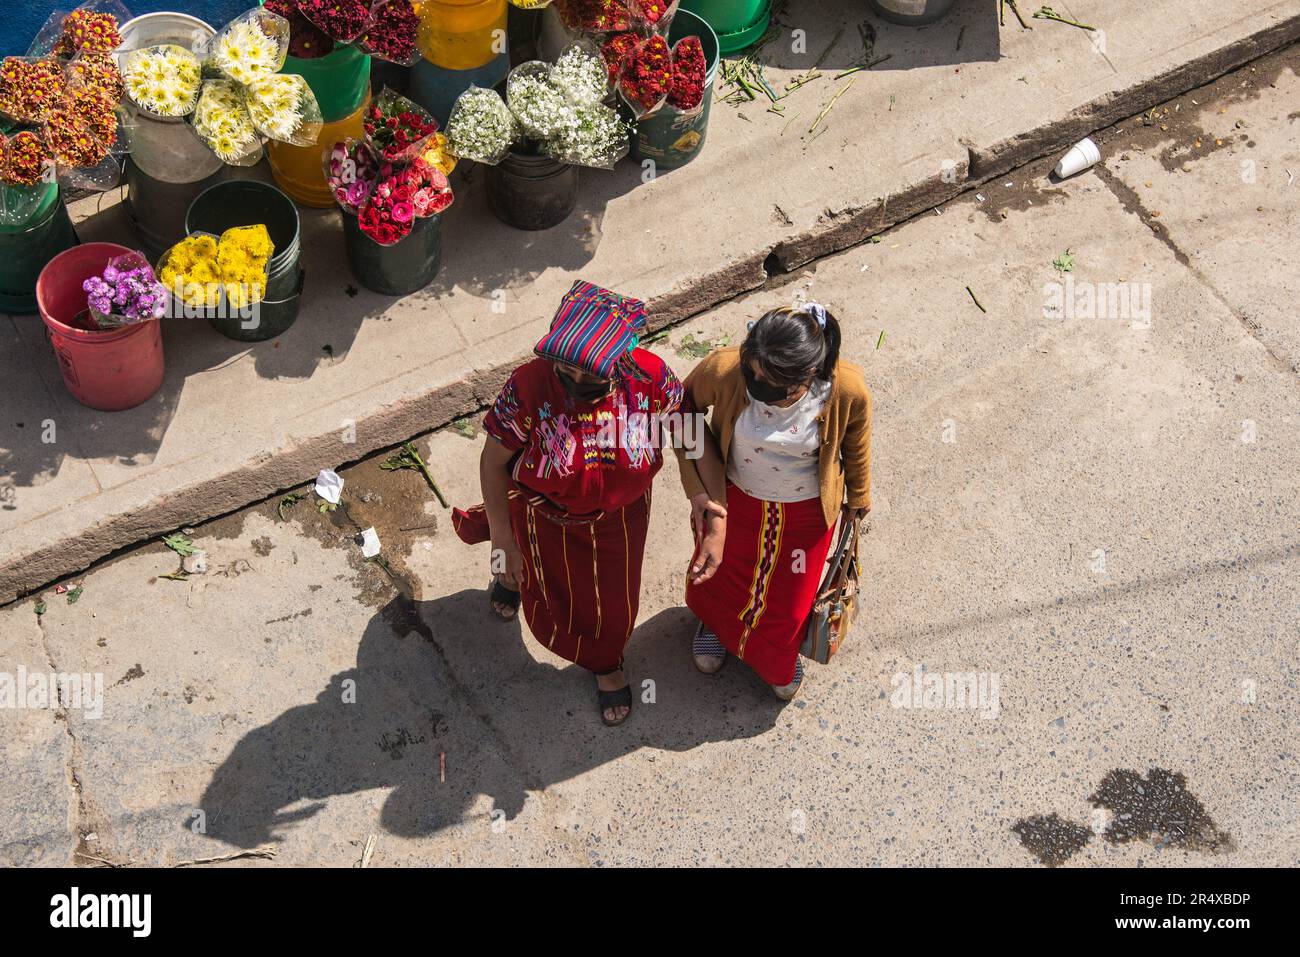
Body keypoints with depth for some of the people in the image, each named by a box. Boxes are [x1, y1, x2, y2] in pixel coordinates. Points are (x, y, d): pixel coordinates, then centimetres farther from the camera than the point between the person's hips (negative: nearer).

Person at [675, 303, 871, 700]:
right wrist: (700, 487, -16)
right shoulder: (723, 370, -37)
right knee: (720, 573, 30)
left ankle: (781, 655, 63)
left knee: (789, 598, 25)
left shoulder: (847, 391, -35)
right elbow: (683, 406, -13)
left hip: (807, 509, 0)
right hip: (737, 498, 0)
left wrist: (858, 494, 9)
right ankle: (715, 622, 69)